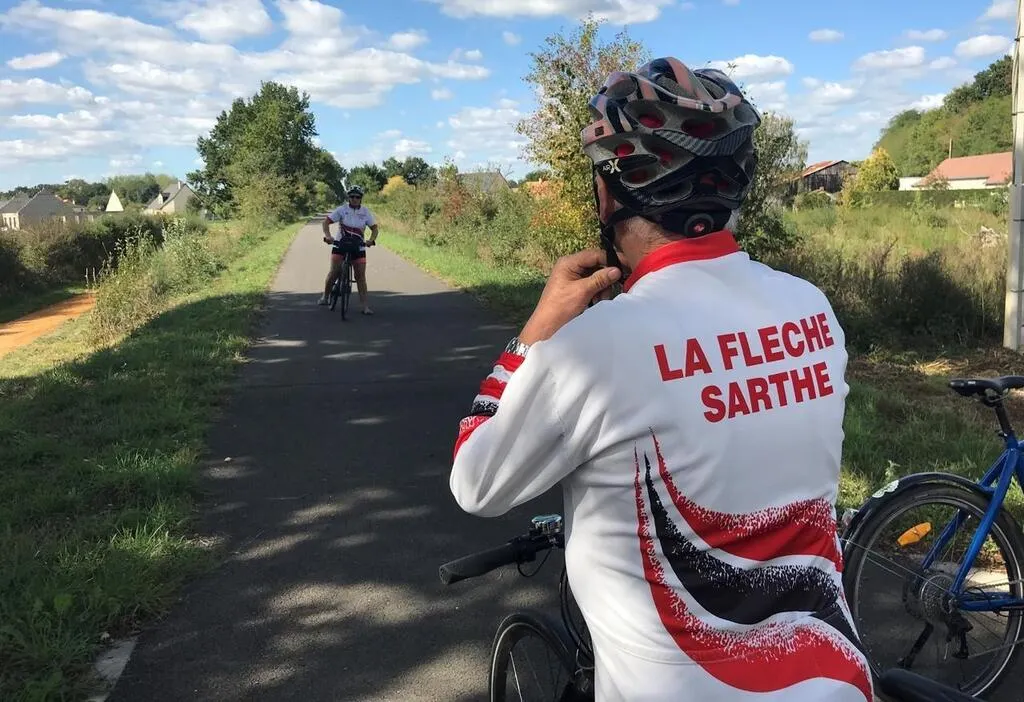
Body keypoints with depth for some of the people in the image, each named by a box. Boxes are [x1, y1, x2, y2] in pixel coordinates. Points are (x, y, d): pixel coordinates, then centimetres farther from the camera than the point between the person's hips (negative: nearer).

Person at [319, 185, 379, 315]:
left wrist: (371, 240, -19)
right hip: (340, 245, -1)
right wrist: (327, 235, -26)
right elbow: (326, 221, -8)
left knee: (361, 276, -2)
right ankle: (325, 297, 15)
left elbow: (374, 228, 1)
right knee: (334, 272, -8)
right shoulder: (342, 210, -6)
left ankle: (365, 306, -1)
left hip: (358, 247, 1)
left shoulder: (366, 212, 0)